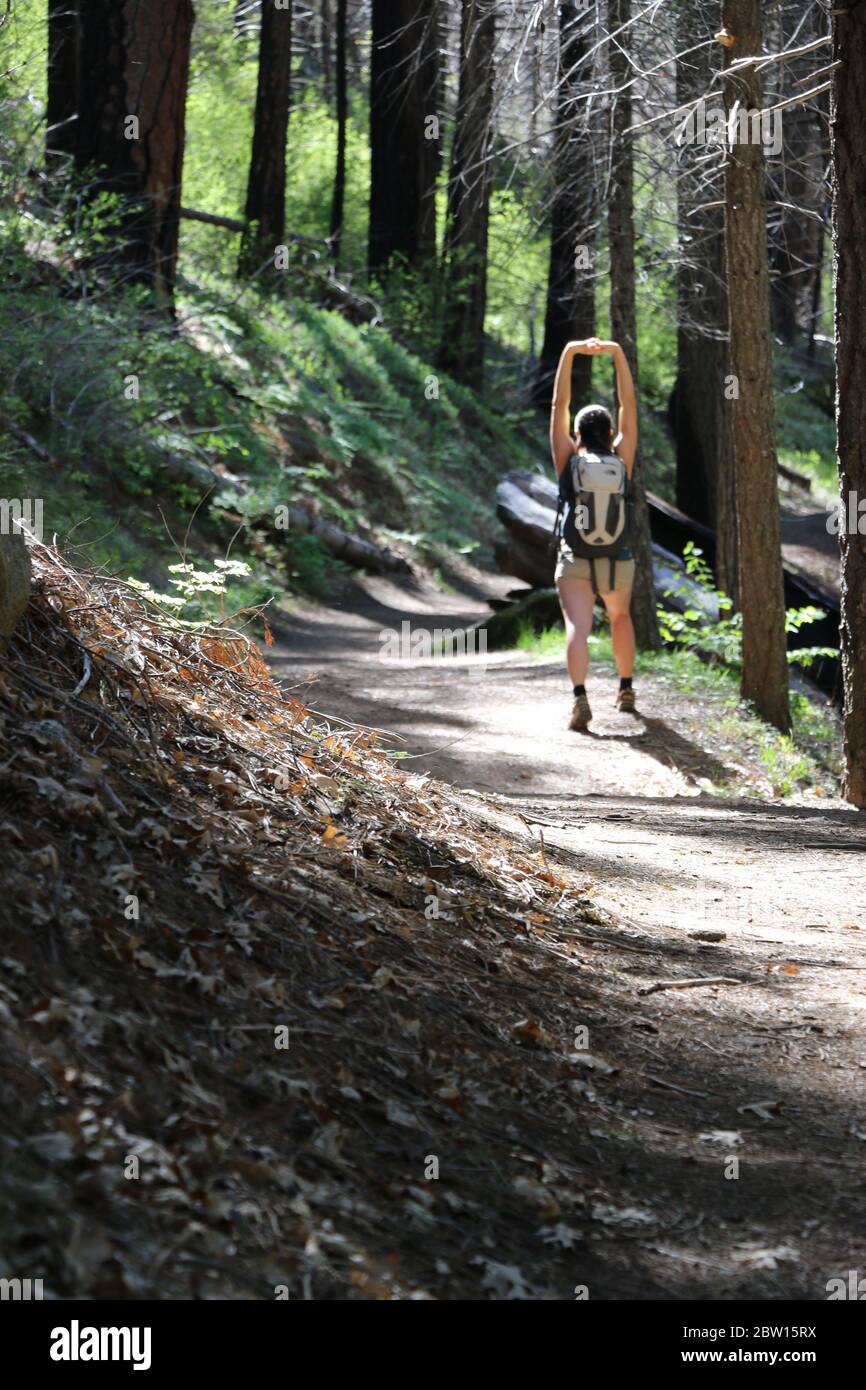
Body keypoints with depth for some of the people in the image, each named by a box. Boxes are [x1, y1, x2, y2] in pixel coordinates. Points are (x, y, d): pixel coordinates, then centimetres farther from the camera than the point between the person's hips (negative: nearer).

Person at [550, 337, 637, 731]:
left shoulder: (569, 461, -6)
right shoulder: (621, 460, -5)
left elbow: (560, 404, -6)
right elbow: (629, 404, -3)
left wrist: (570, 352, -8)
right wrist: (617, 353, -6)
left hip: (574, 559, -2)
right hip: (618, 559, 2)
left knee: (577, 627, -14)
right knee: (620, 617, 28)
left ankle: (580, 697, -35)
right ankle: (625, 690, 30)